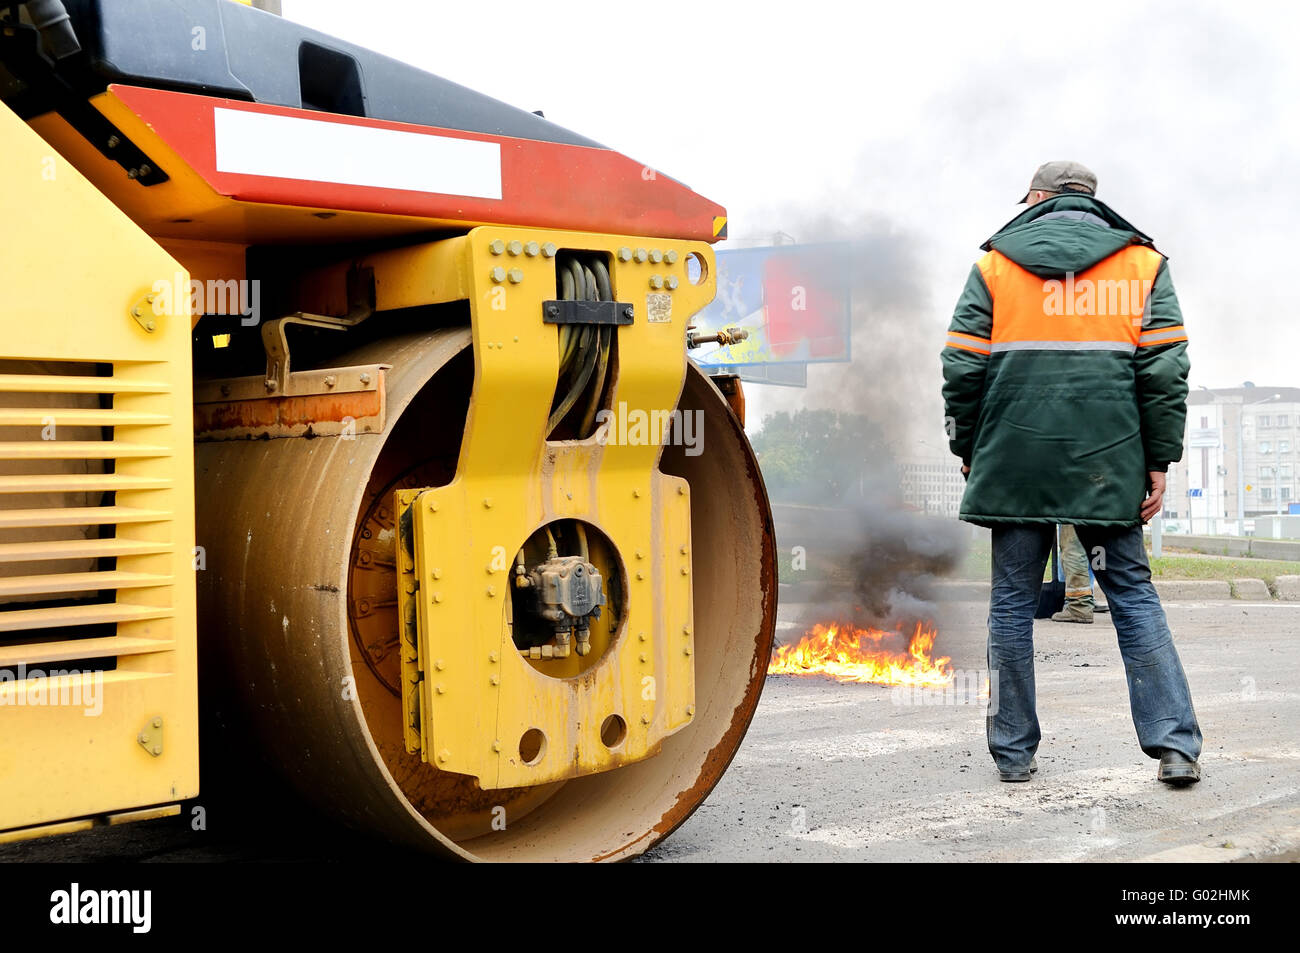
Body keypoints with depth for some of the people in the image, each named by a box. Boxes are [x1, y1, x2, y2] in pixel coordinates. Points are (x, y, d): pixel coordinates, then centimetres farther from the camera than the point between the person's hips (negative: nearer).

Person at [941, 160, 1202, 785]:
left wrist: (968, 452, 12)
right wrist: (1158, 461, 3)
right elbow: (1164, 370, 0)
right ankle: (1175, 744, 2)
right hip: (1107, 465, 0)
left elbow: (962, 369, 2)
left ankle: (1014, 752, 12)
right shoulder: (1142, 263, 8)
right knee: (1133, 595, 8)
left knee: (1013, 600, 7)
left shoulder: (994, 264, 7)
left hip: (1015, 459, 0)